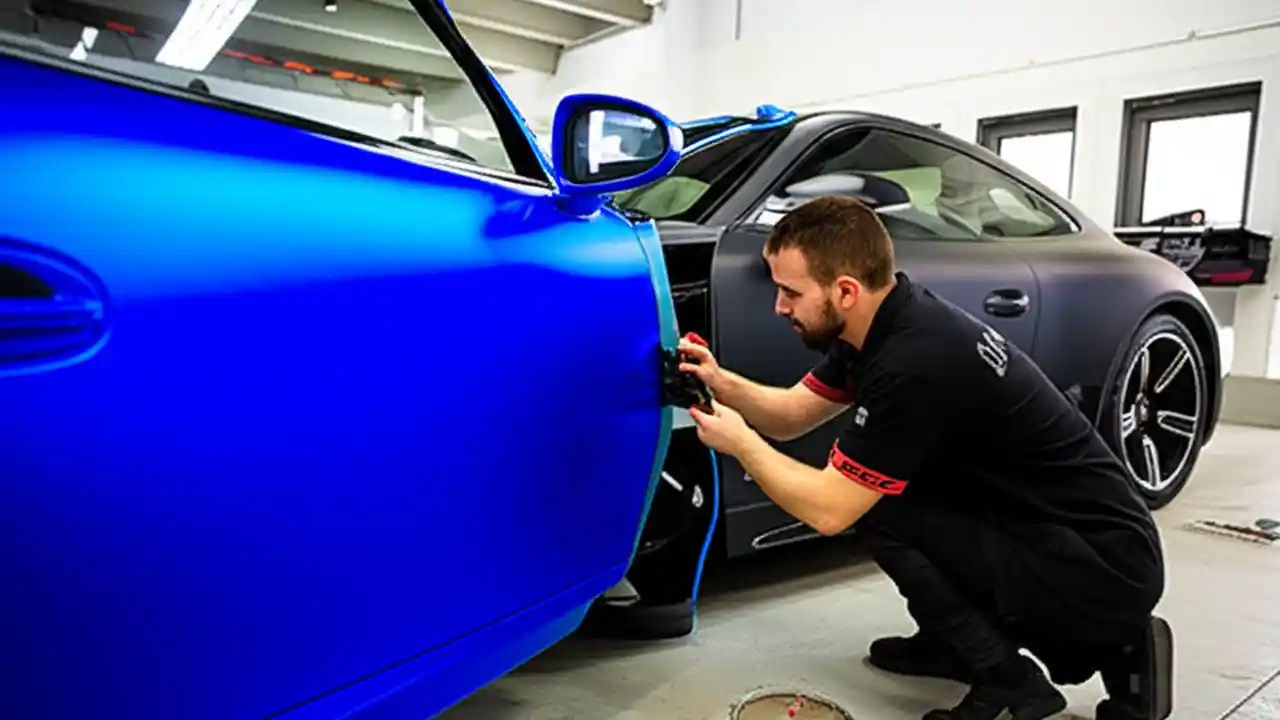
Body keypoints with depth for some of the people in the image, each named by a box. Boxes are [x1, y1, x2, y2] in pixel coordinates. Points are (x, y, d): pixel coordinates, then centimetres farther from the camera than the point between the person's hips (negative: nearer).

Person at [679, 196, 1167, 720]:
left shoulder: (916, 361, -29)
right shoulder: (885, 321, -1)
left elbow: (828, 511, -22)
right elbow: (793, 414, 11)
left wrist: (740, 444, -10)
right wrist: (720, 383, -6)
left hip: (1104, 571, -9)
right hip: (1068, 536, 9)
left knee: (871, 507, -15)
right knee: (864, 488, 9)